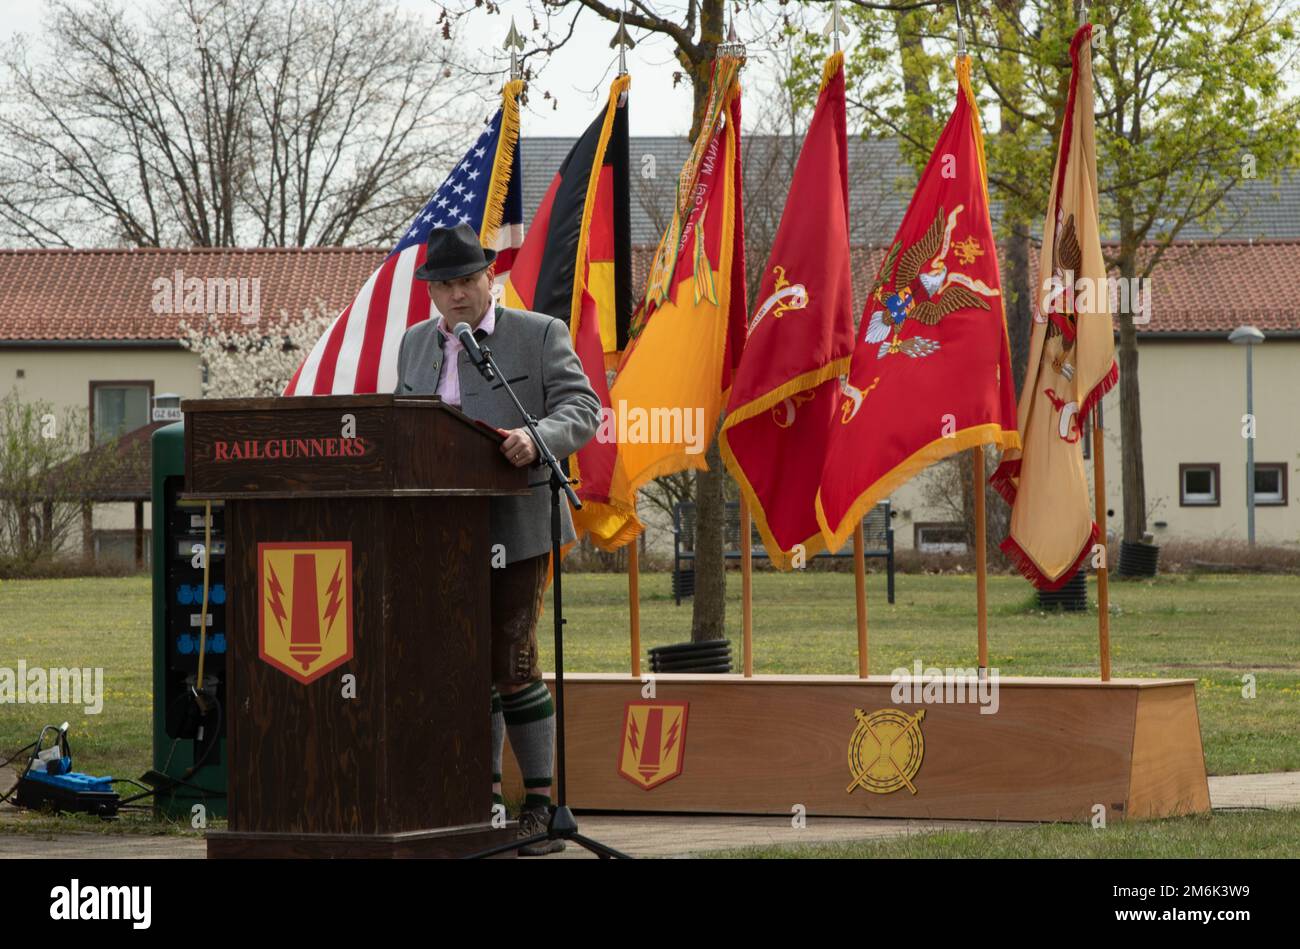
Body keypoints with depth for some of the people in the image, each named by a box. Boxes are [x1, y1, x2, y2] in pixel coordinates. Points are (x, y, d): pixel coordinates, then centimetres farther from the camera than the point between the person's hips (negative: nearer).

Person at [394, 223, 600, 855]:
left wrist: (537, 437, -28)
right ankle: (484, 798, 14)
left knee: (511, 662, -8)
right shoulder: (416, 344, 15)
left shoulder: (540, 334, 0)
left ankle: (541, 803, 0)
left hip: (512, 528, -5)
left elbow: (581, 408, -9)